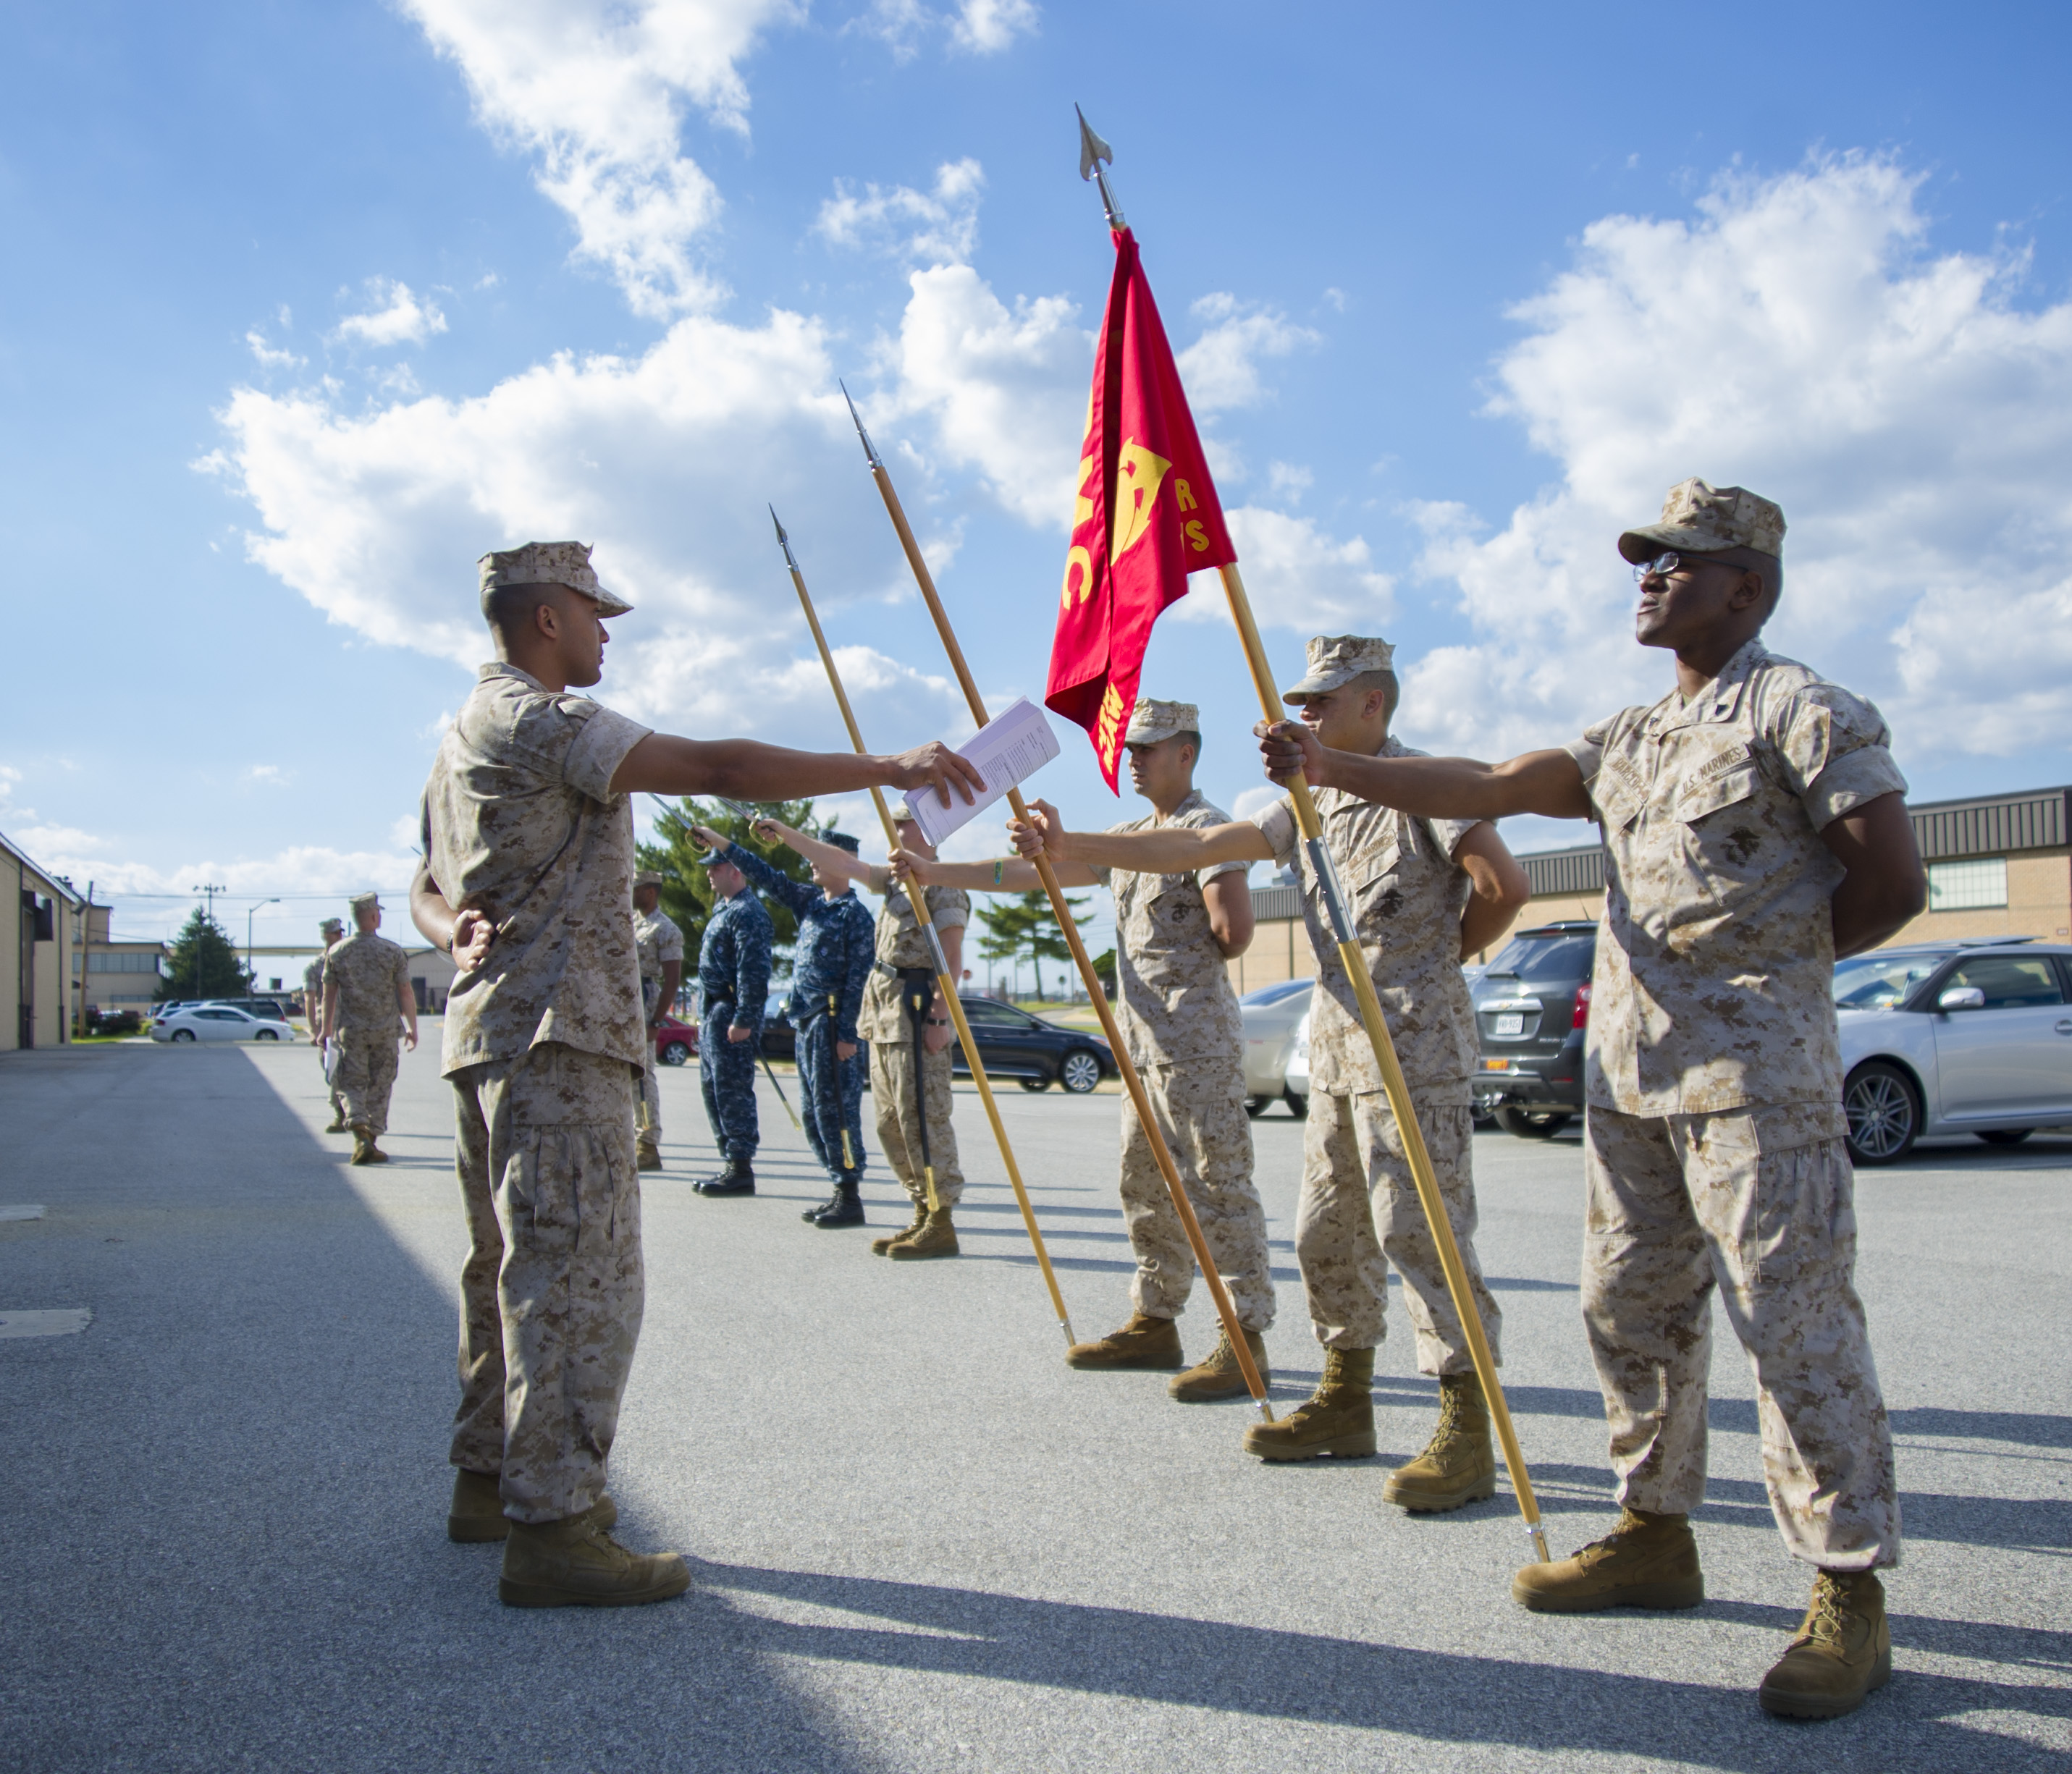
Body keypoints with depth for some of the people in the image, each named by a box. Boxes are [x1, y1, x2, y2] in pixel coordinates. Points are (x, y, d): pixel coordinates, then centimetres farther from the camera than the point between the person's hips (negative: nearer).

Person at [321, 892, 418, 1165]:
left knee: (352, 1084, 5)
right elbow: (406, 993, -4)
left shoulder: (337, 953, -1)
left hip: (350, 1030, 1)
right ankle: (372, 1137, 14)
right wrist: (412, 1028, 6)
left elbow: (329, 994, 4)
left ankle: (361, 1137, -15)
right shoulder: (392, 951, -7)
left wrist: (327, 1029, 15)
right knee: (379, 1086, 10)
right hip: (384, 1031, -1)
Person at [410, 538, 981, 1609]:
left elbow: (429, 888, 27)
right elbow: (713, 768, -21)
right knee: (577, 1276, -11)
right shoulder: (536, 718, -11)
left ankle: (489, 1479, 27)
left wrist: (463, 930, 2)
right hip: (555, 1036, -11)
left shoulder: (469, 737, 23)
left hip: (493, 1032, 11)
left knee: (511, 1267, 17)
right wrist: (888, 769, -19)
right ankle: (551, 1531, -9)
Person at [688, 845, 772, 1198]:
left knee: (733, 1091, -8)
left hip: (732, 1015, -11)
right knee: (712, 1089, 14)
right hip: (712, 1013, 11)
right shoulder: (724, 909, 20)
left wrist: (744, 1019, -25)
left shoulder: (748, 912, -14)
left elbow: (753, 970, -21)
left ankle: (741, 1169, -4)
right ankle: (730, 1163, 20)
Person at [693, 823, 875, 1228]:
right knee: (813, 1111, 11)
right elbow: (766, 877, 19)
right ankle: (841, 1190, 17)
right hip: (806, 1022, 9)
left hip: (832, 1023, -9)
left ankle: (851, 1198, -3)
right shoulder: (810, 901, 14)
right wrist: (720, 842, 17)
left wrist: (847, 1033, -18)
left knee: (834, 1108, -8)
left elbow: (858, 980, -14)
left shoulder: (854, 914, -10)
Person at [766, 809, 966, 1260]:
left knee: (922, 1117, -10)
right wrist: (787, 834, 15)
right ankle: (924, 1214, 17)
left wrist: (940, 1018, -21)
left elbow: (952, 957, -15)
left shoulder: (942, 883, -8)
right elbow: (840, 862, 20)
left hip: (917, 1012, -10)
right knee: (890, 1121, 11)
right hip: (884, 1013, 10)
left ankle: (942, 1225, -7)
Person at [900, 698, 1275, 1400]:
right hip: (1143, 1042, 9)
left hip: (1198, 1044, -9)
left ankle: (1246, 1339, -2)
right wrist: (935, 871, 12)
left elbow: (1235, 932, -19)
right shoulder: (1129, 837, 18)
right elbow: (1034, 870, 17)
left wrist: (1184, 955, 0)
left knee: (1218, 1187, -7)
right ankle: (1154, 1322, 22)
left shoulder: (1209, 829, -8)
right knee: (1145, 1184, 13)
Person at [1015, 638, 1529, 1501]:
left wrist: (1441, 953, 0)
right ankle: (1345, 1402, 25)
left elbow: (1505, 886, -16)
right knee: (1327, 1229, 12)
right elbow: (1194, 848, 11)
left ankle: (1468, 1433, -2)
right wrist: (1071, 847, 6)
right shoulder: (1310, 802, 15)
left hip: (1413, 1043, -8)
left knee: (1420, 1228, -9)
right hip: (1336, 1042, 8)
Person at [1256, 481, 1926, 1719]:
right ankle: (1657, 1533, 25)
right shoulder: (1627, 739, 17)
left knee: (1796, 1322, -5)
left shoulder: (1806, 712, -5)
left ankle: (1852, 1593, 4)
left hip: (1755, 1073, -8)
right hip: (1628, 1068, 8)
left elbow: (1891, 884, -7)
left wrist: (1762, 965, 1)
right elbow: (1488, 789, 9)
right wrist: (1334, 769, 0)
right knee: (1632, 1309, 11)